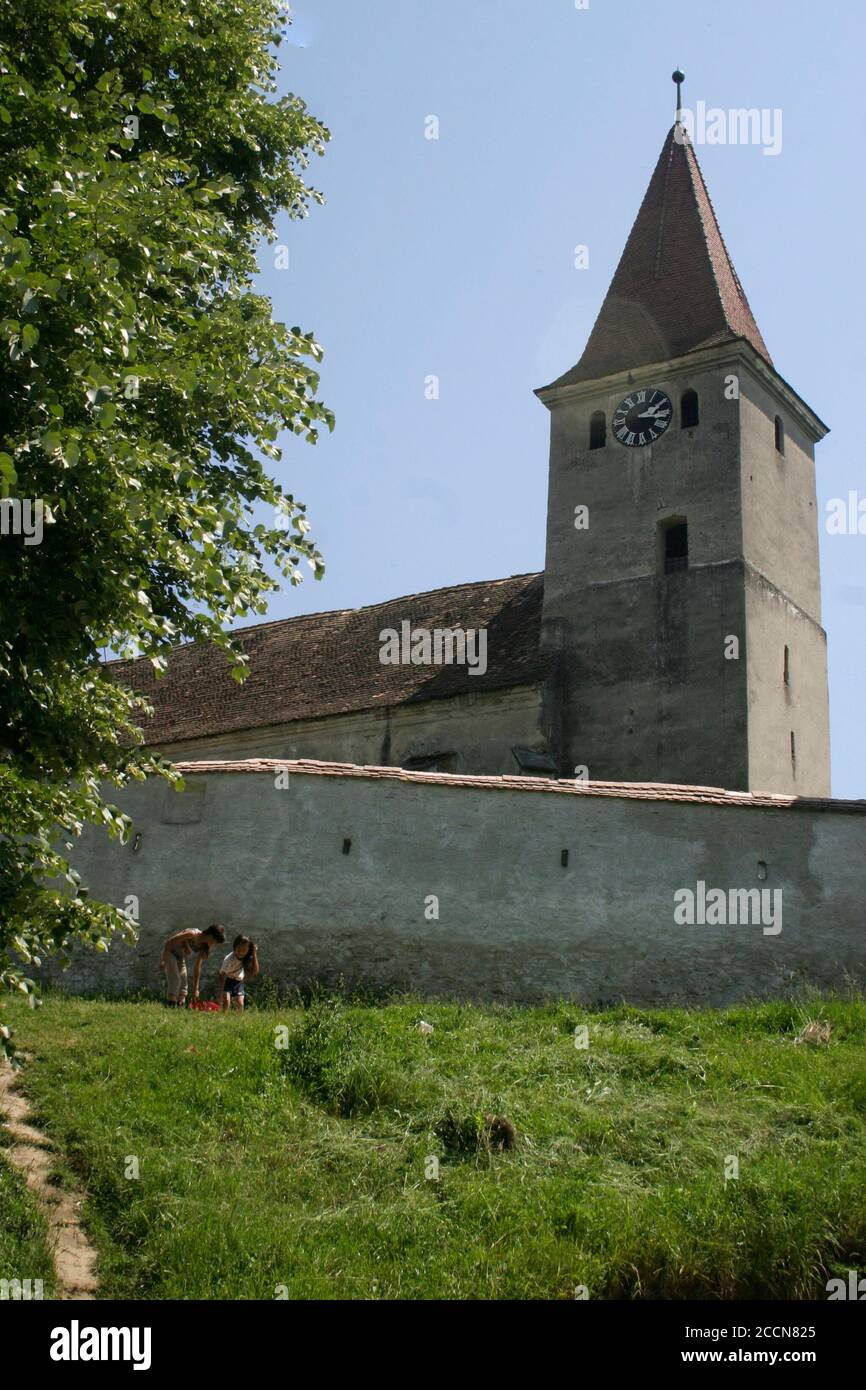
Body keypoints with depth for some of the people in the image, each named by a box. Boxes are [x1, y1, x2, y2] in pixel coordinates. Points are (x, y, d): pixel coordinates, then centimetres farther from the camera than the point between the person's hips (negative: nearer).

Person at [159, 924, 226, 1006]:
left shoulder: (203, 948, -6)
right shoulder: (193, 934, -29)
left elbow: (197, 968, 1)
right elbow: (169, 942, -25)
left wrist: (195, 989, 1)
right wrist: (163, 961, -24)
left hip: (180, 958, 8)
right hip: (169, 952, -8)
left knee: (184, 983, 3)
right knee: (175, 980, -19)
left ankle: (180, 1008, 6)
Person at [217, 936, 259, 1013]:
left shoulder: (248, 958, -19)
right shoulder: (229, 959, -31)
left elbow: (255, 971, -28)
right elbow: (222, 976, -23)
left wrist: (254, 954, -32)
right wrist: (221, 993, -24)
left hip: (238, 981, 3)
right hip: (227, 980, -3)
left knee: (240, 1004, -5)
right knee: (226, 1000, -21)